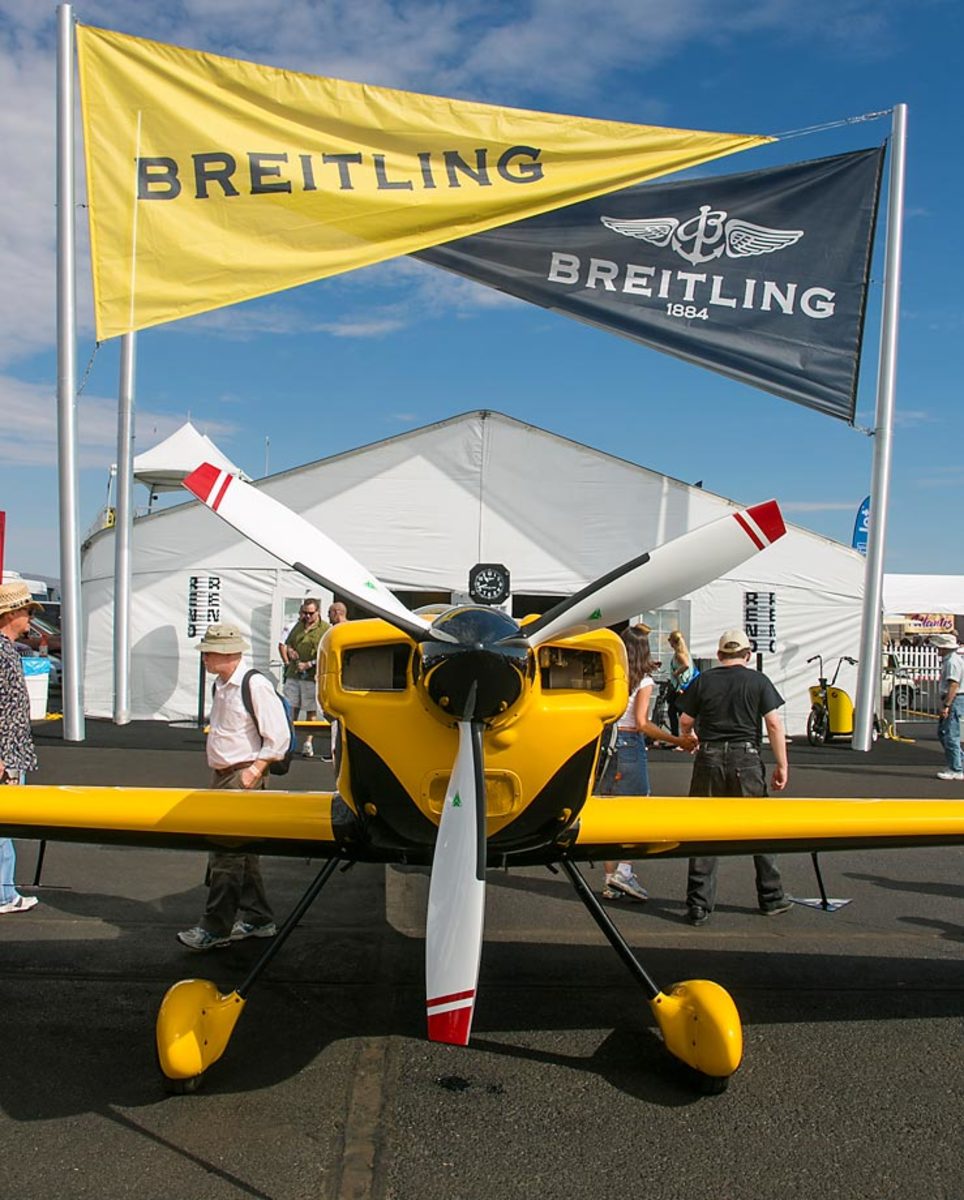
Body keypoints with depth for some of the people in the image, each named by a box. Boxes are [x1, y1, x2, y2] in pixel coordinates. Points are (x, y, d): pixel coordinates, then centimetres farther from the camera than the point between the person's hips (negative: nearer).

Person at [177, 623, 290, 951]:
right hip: (223, 777, 9)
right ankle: (257, 919, 25)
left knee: (226, 853, -7)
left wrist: (254, 771, -20)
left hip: (243, 778, -9)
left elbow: (278, 736, -16)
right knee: (241, 852, 15)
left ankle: (216, 928, 1)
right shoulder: (221, 685, 13)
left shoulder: (255, 686, -15)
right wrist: (221, 772, 17)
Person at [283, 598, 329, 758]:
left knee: (311, 710, 2)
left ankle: (308, 742, 10)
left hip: (312, 676, -5)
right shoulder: (298, 626, 15)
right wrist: (289, 650, 4)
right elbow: (287, 643, 27)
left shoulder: (325, 629, -7)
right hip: (293, 674, 5)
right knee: (291, 708, 9)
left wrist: (309, 664, -18)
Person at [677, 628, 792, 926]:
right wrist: (782, 765, 3)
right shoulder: (758, 681, 2)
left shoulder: (702, 681, 4)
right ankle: (771, 898, 23)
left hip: (709, 759, 1)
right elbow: (774, 724, -3)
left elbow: (685, 723, 7)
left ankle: (698, 906, 5)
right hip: (745, 759, -1)